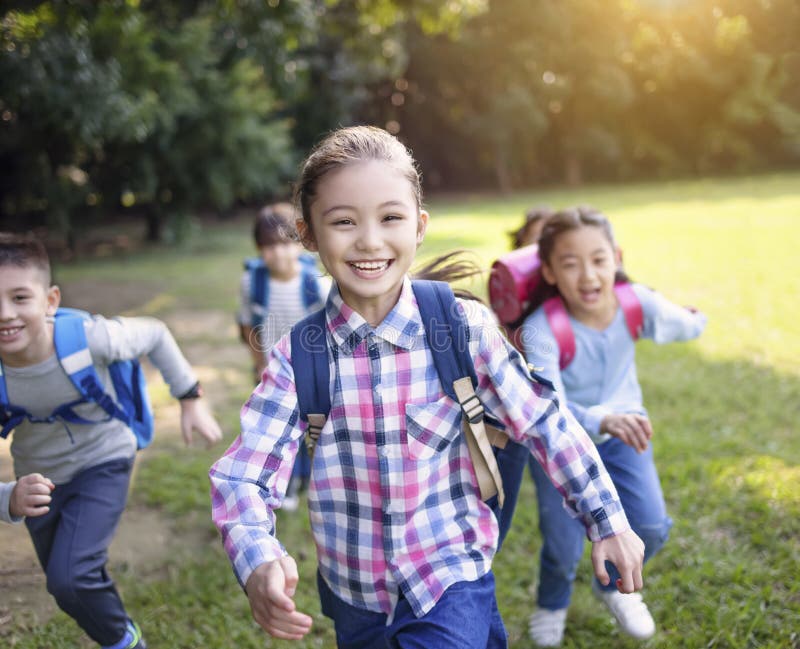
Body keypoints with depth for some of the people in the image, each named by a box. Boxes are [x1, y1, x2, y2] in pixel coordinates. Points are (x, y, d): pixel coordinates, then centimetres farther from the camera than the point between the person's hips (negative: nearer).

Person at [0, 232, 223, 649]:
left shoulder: (87, 338, -31)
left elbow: (154, 335, -9)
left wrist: (190, 399, -9)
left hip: (102, 463, -3)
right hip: (39, 478, 3)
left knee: (69, 576, -21)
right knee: (66, 587, 18)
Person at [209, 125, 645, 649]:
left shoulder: (464, 329, -13)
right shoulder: (297, 356, -11)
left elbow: (545, 424, -5)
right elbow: (243, 473, -15)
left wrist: (608, 521, 1)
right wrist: (258, 562, -34)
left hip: (452, 587, -2)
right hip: (353, 596, 2)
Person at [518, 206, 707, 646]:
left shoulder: (636, 304, -22)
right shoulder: (541, 330, -34)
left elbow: (689, 327, -1)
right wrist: (601, 421, -61)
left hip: (622, 432, 3)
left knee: (650, 528, -5)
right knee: (563, 548, -5)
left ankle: (613, 585, 32)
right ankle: (551, 605, 34)